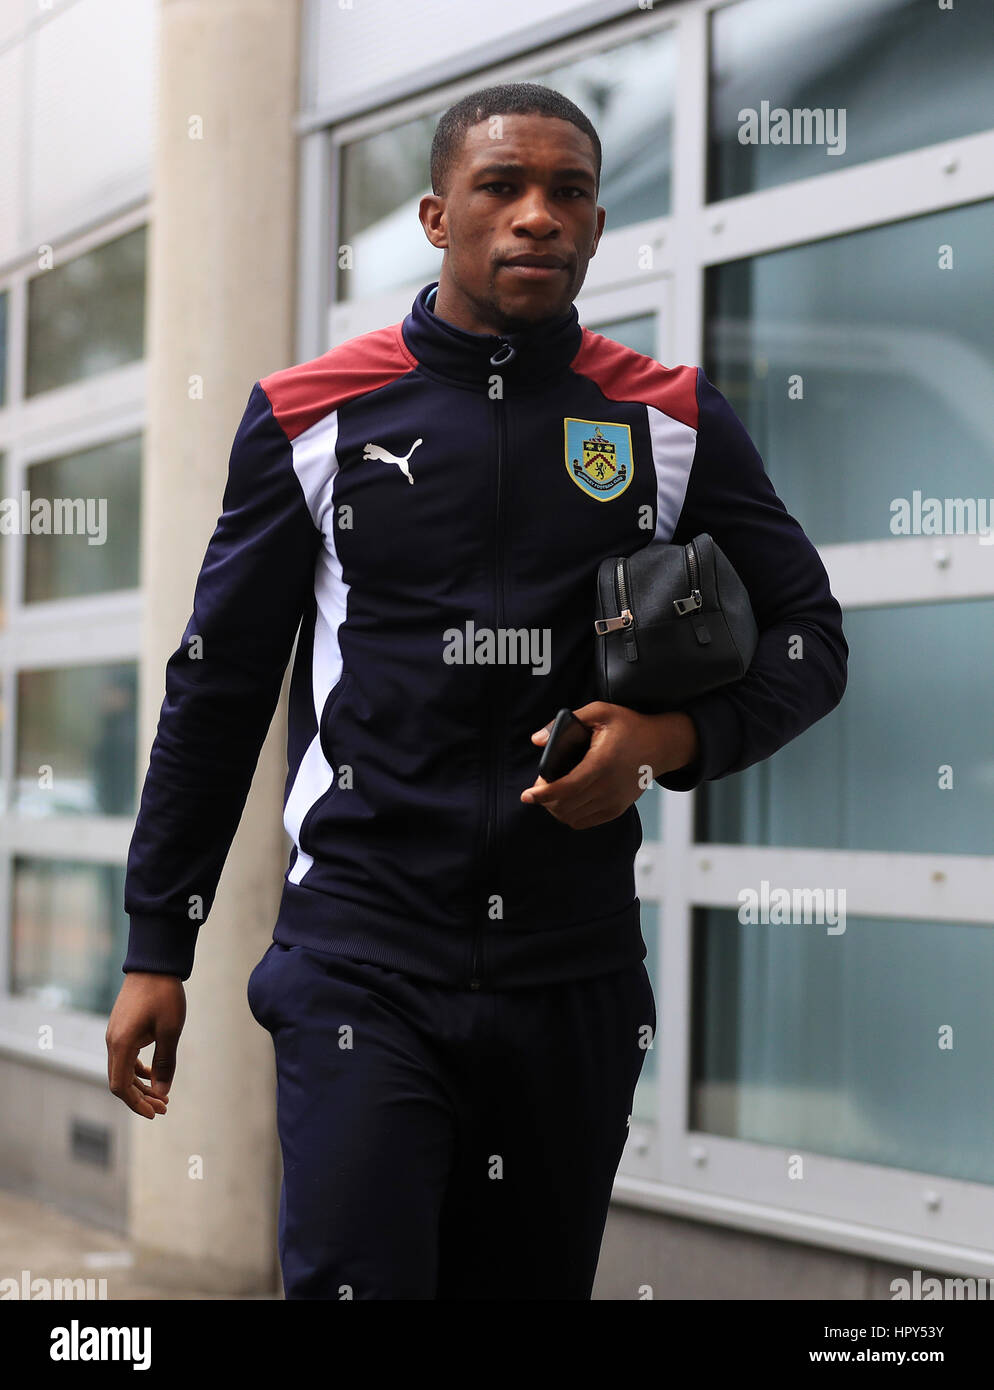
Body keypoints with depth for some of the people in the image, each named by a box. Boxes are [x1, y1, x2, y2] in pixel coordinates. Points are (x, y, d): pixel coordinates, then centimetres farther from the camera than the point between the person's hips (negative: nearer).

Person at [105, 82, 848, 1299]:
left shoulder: (674, 423, 6)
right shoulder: (312, 416, 3)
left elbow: (806, 641, 11)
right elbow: (214, 690, 7)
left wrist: (673, 738, -10)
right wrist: (156, 950, 5)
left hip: (575, 972, 2)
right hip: (363, 958, -2)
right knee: (354, 1277, -15)